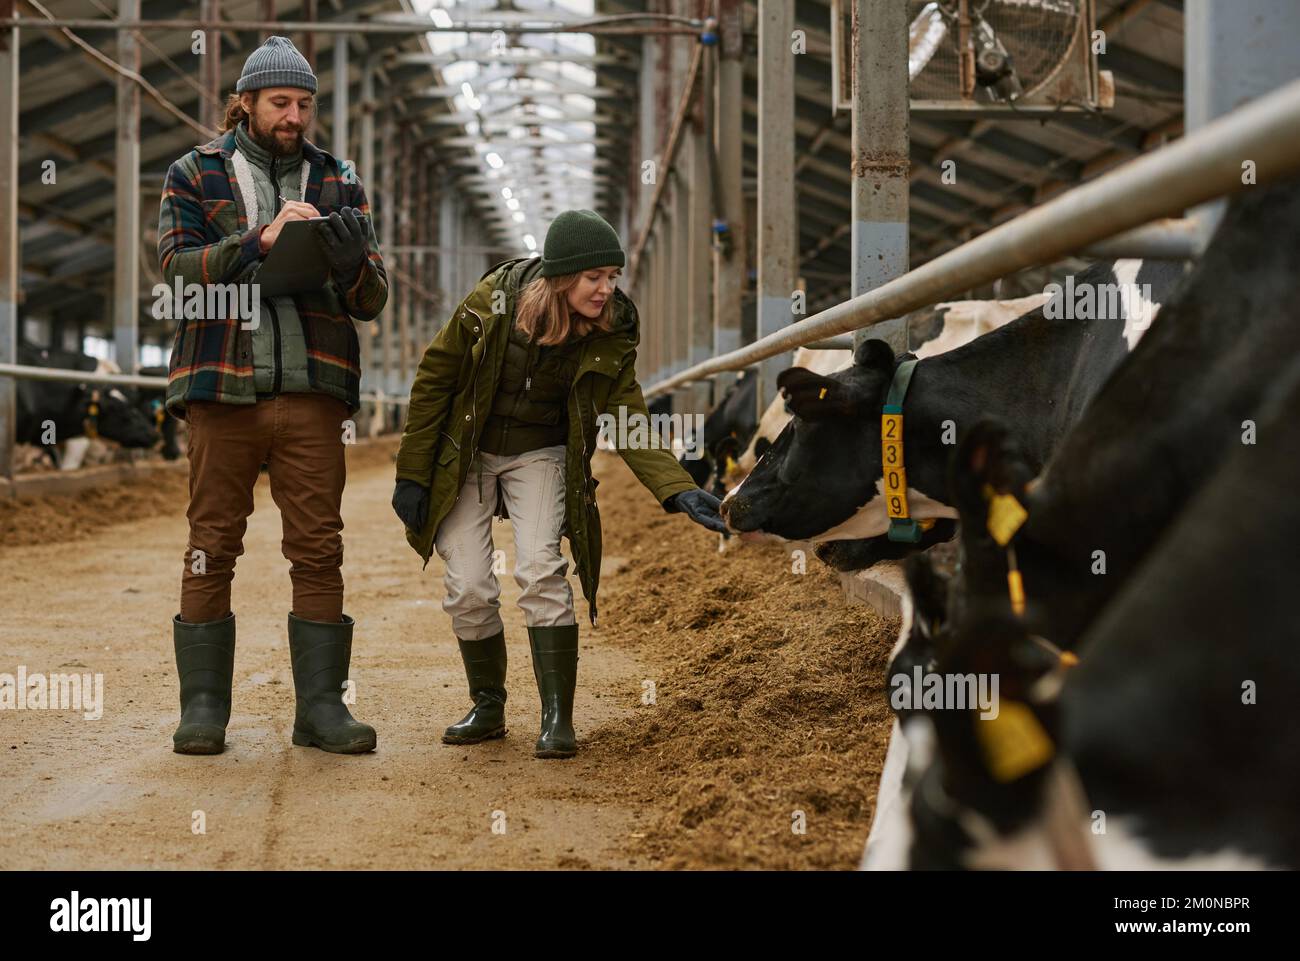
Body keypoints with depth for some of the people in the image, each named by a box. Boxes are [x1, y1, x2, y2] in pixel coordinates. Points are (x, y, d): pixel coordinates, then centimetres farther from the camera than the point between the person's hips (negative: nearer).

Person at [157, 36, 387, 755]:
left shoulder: (336, 182, 13)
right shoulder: (194, 175, 9)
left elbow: (372, 301, 8)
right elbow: (177, 266, -6)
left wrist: (350, 259, -15)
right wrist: (261, 239, -17)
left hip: (311, 392, 2)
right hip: (222, 386, -1)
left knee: (318, 549, 0)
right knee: (212, 546, 1)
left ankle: (320, 704, 6)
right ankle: (203, 705, 8)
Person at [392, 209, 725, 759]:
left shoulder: (612, 336, -14)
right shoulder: (494, 301, -20)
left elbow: (629, 422, -14)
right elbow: (434, 379, -9)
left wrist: (679, 491, -30)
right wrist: (412, 475, -7)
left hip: (541, 455, 0)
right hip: (465, 456, 0)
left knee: (539, 570, -21)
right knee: (467, 588, -5)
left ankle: (557, 717, -13)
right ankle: (488, 707, 18)